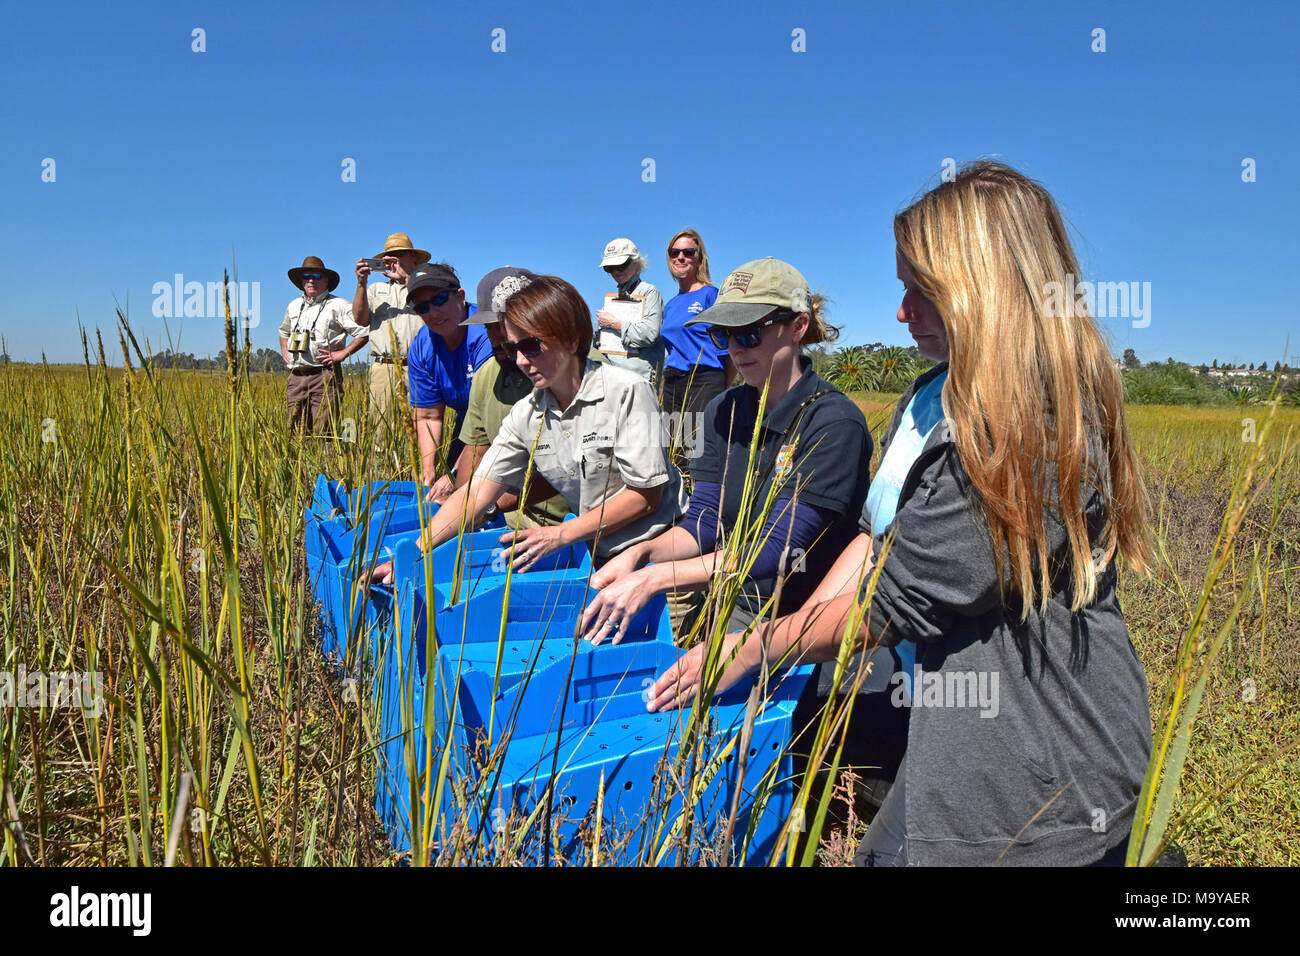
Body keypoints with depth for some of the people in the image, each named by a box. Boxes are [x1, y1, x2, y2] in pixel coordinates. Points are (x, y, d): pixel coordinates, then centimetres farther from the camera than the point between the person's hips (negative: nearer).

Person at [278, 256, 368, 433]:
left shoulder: (337, 306, -1)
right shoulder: (293, 306, 19)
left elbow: (364, 331, -9)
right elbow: (283, 331, 40)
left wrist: (343, 353, -11)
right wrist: (284, 351, 22)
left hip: (325, 376, -6)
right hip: (296, 376, 6)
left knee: (322, 432, -11)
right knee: (295, 430, 3)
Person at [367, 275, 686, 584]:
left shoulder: (627, 391, -15)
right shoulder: (527, 414, 2)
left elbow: (646, 494, -14)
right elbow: (477, 492, 1)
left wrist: (560, 534, -17)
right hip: (598, 555, 4)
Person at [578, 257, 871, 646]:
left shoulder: (834, 422, -16)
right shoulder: (724, 411, 6)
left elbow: (776, 550, -22)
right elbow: (703, 525, 5)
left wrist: (653, 578, -28)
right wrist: (640, 552, -16)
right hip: (735, 610, 6)